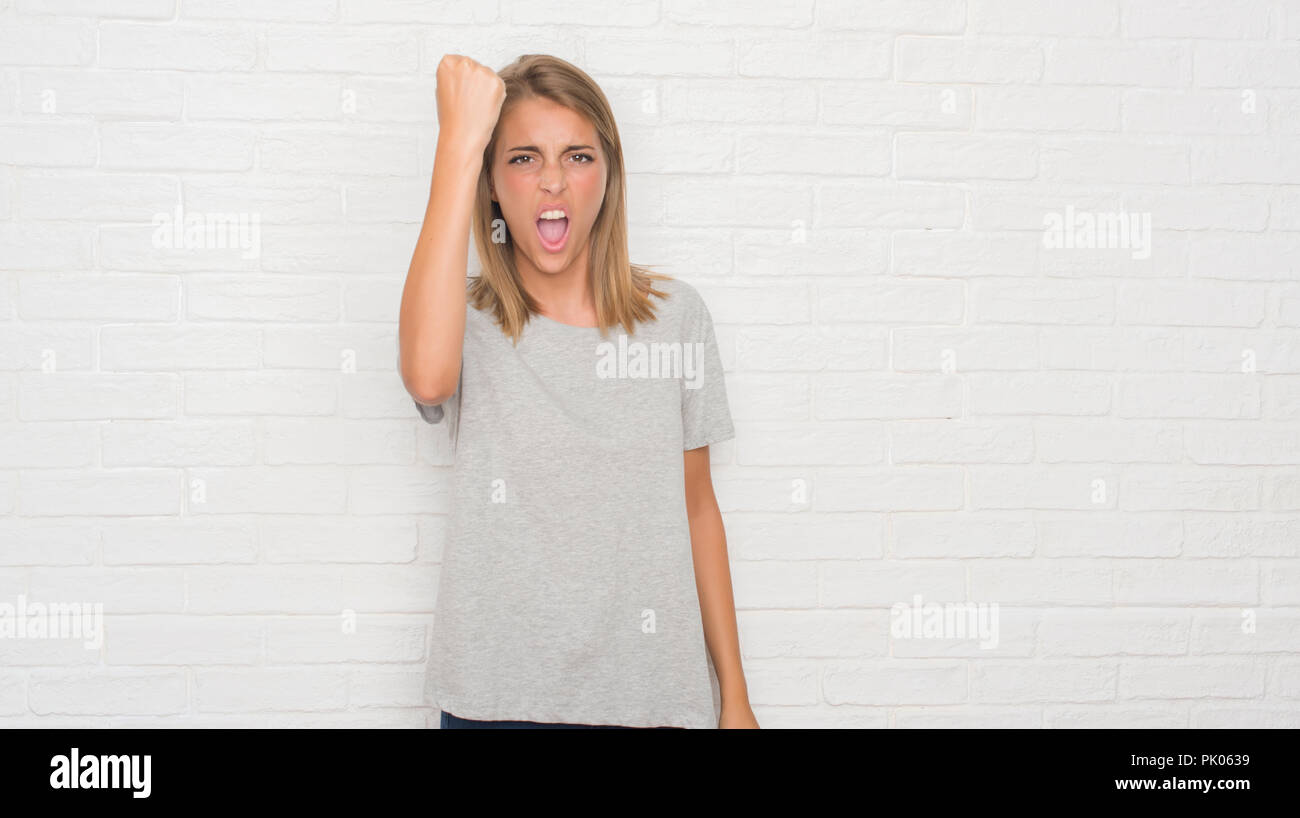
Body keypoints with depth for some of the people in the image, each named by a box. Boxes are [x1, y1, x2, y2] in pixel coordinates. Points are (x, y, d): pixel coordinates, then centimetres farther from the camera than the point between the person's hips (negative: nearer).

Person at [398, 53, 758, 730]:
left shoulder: (675, 315, 2)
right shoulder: (470, 321, -4)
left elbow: (696, 508, 7)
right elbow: (427, 376, -29)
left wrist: (734, 696, 7)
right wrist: (460, 139, -25)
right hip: (500, 699, -1)